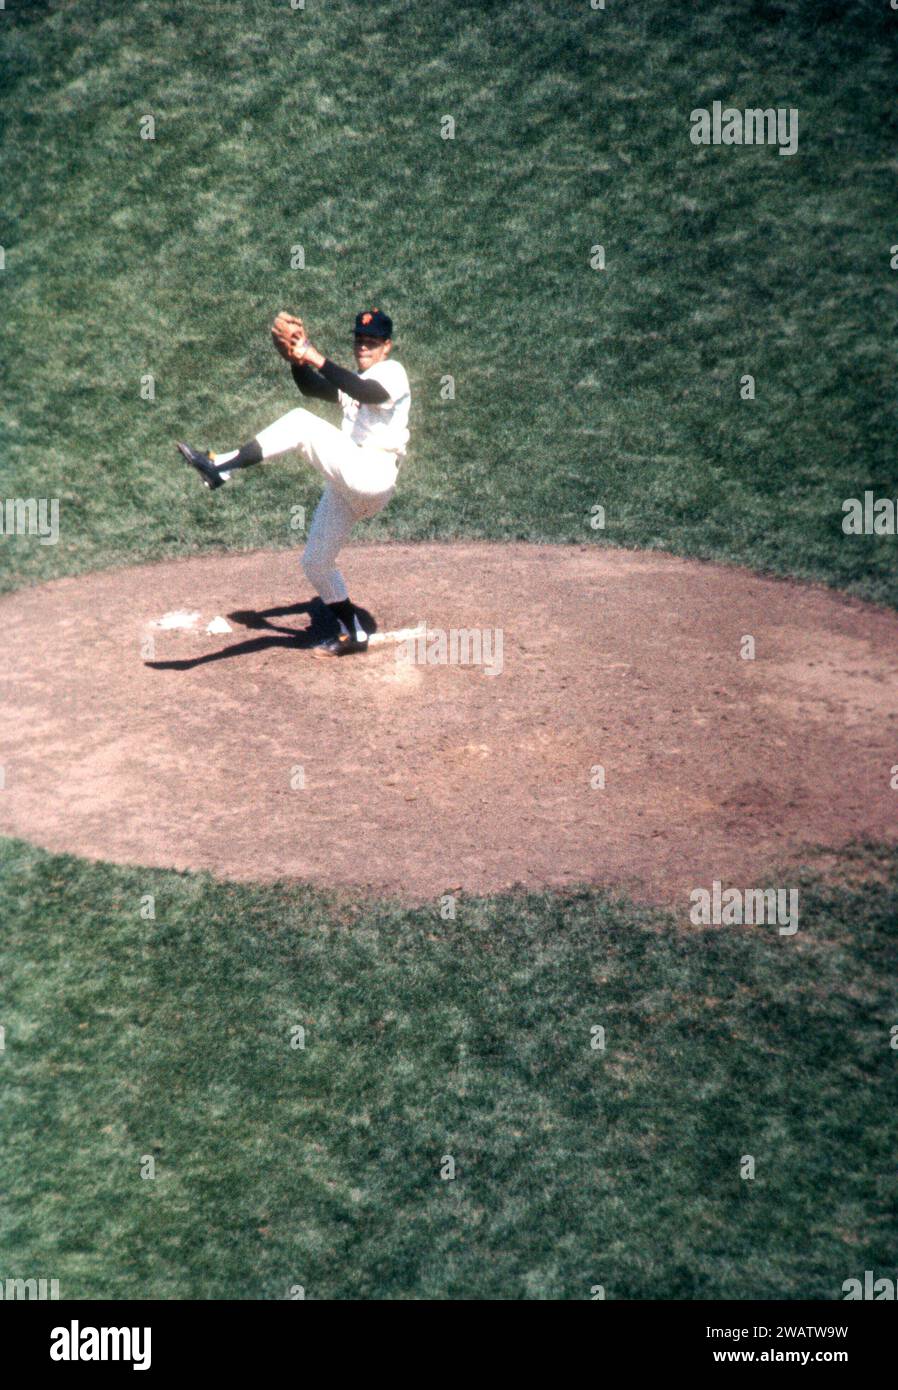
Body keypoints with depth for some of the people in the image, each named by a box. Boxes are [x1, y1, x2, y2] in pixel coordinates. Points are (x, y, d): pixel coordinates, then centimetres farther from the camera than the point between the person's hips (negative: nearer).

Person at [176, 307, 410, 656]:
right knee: (315, 563, 13)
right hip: (346, 487, 9)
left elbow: (365, 393, -23)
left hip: (372, 479, -9)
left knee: (302, 422, -26)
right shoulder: (355, 381, 27)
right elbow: (312, 388, 9)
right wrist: (297, 359, -11)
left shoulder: (392, 372, 1)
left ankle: (220, 468, -34)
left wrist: (318, 359, -33)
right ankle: (353, 634, 24)